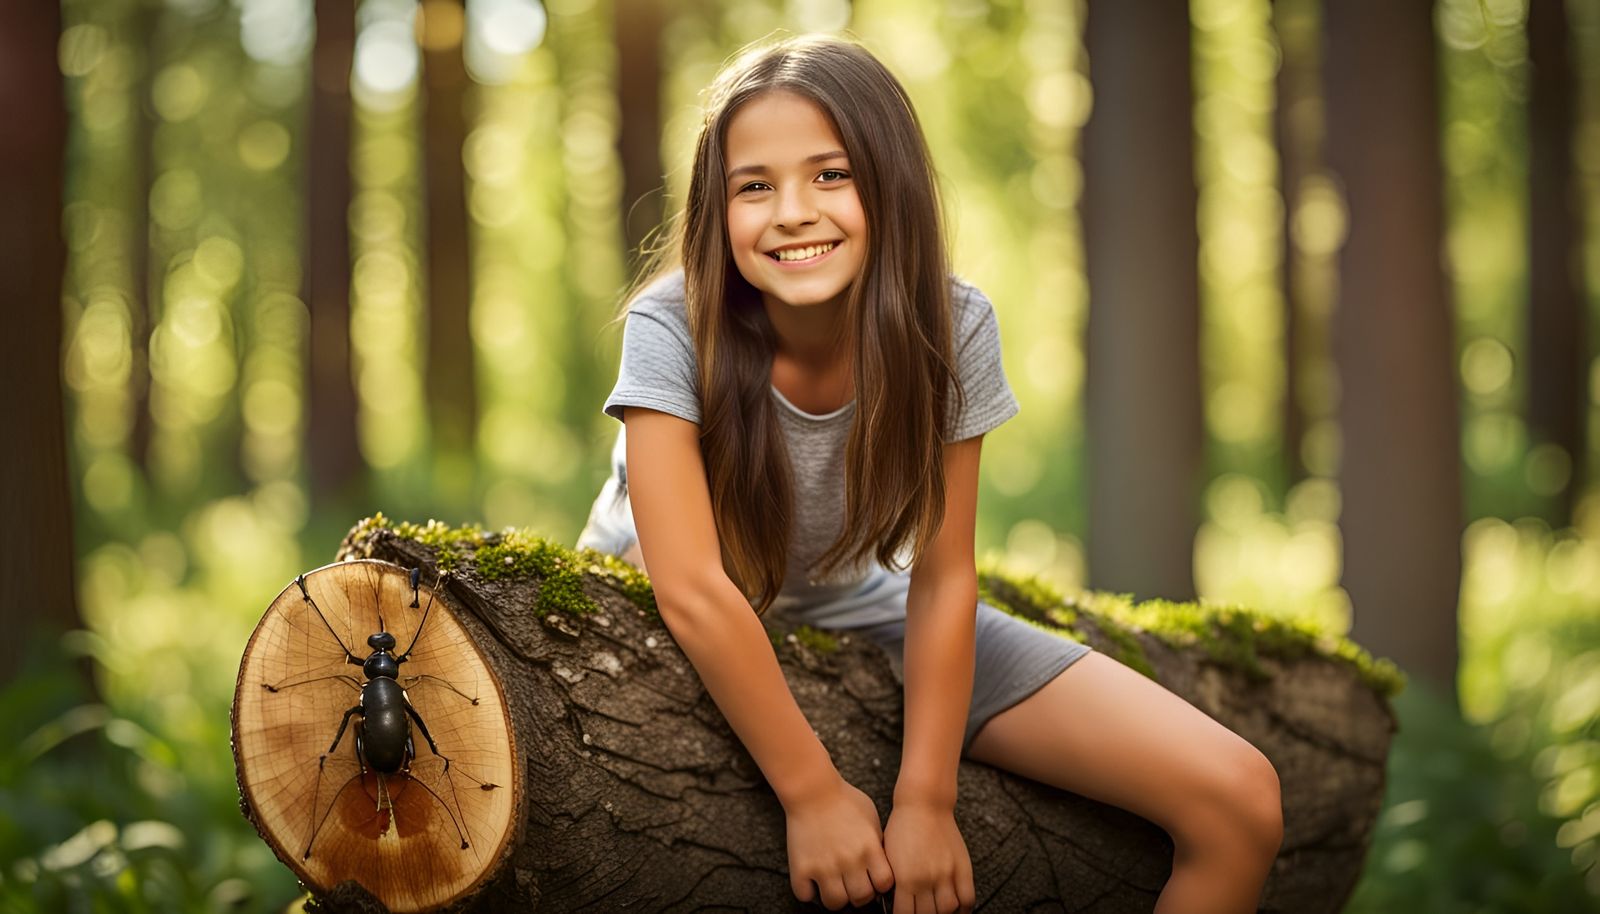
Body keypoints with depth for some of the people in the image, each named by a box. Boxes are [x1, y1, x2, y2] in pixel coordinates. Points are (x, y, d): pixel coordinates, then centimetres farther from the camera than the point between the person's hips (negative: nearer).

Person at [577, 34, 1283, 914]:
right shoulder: (672, 329, -27)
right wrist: (811, 790, -30)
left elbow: (941, 579, -16)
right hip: (670, 633, -1)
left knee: (1238, 804, -11)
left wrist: (924, 798, -22)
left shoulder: (950, 327, -19)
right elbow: (692, 587, -31)